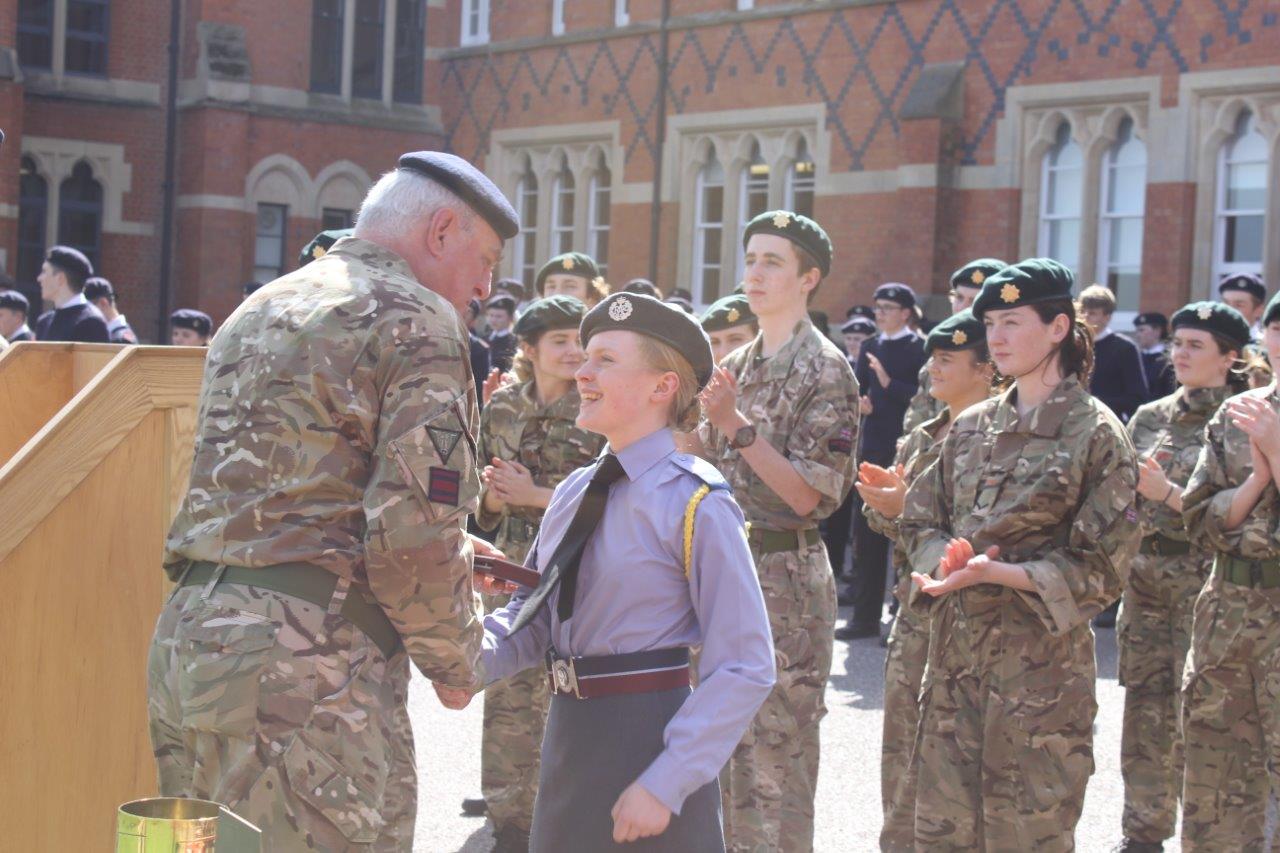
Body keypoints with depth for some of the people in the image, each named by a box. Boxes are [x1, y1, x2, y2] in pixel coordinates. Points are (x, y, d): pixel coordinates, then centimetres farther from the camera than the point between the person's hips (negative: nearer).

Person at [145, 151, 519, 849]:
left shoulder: (257, 313, 21)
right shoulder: (418, 321, -6)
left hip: (185, 639, 9)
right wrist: (456, 663, 2)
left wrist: (448, 549, 23)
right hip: (309, 662, -8)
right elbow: (413, 537, -14)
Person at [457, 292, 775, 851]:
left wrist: (664, 785, -19)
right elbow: (535, 620, 13)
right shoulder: (575, 492, 8)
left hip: (650, 740, -6)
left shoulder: (696, 505, -13)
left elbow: (744, 669, -15)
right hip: (569, 738, 7)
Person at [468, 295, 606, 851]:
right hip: (514, 567, 4)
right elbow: (483, 497, 15)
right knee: (507, 697, 7)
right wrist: (493, 495, -8)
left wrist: (534, 494, -15)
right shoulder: (503, 408, 7)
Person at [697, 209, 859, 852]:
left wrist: (736, 425, -22)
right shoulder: (738, 365, 12)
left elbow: (809, 495, -16)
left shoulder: (824, 371, -10)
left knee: (775, 755, -3)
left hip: (784, 580, -7)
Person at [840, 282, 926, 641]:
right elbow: (858, 389, 15)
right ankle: (865, 616, 15)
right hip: (872, 448, 6)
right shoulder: (871, 347, 14)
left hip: (904, 452, -6)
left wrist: (888, 383, -24)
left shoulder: (919, 349, -5)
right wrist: (860, 403, -6)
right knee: (866, 533, 8)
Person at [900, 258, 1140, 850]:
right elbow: (919, 519, 14)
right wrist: (945, 557, -10)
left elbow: (1100, 568, -9)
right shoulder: (972, 426, 11)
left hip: (1040, 660, -5)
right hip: (955, 651, 6)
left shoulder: (1095, 434, -6)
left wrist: (995, 572, -20)